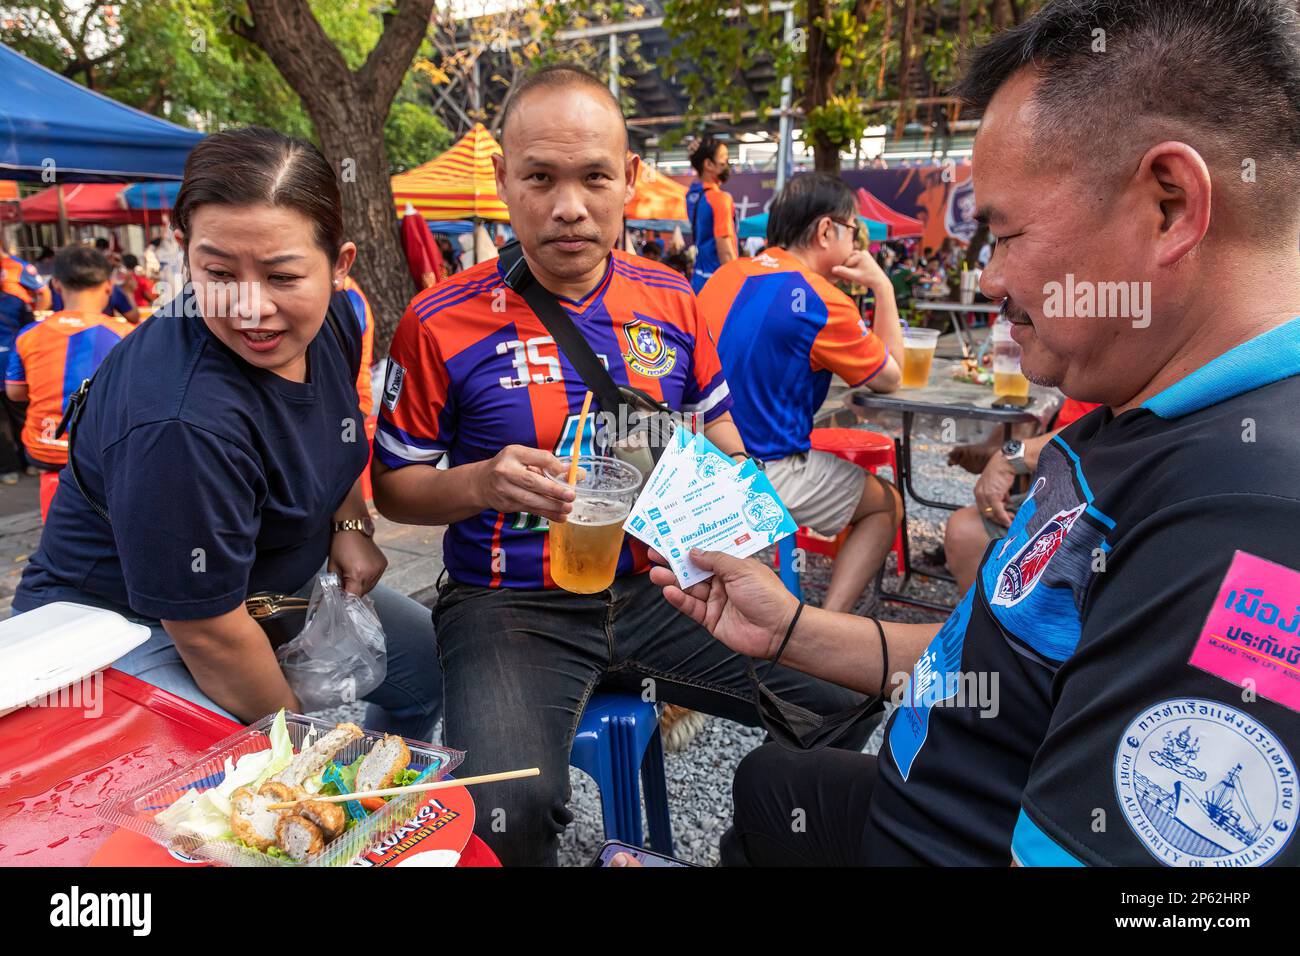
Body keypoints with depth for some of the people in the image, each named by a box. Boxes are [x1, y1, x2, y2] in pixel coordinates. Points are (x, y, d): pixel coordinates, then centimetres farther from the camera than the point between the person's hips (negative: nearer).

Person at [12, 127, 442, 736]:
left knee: (425, 662, 11)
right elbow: (207, 631, -27)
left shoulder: (328, 324, -11)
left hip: (275, 588, 8)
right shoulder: (180, 420, -36)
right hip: (133, 624, -7)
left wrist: (351, 525, -4)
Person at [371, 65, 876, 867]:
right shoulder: (442, 323, -7)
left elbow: (719, 432, 19)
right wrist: (483, 482, -20)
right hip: (509, 604, -4)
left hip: (654, 589, 4)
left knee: (847, 695, -7)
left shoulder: (672, 301, 5)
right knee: (506, 812, -31)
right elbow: (394, 487, 1)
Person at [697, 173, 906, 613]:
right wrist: (882, 286, 4)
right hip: (766, 474, -7)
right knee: (886, 504, 16)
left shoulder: (726, 275, 4)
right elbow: (889, 376, -2)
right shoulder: (821, 301, -16)